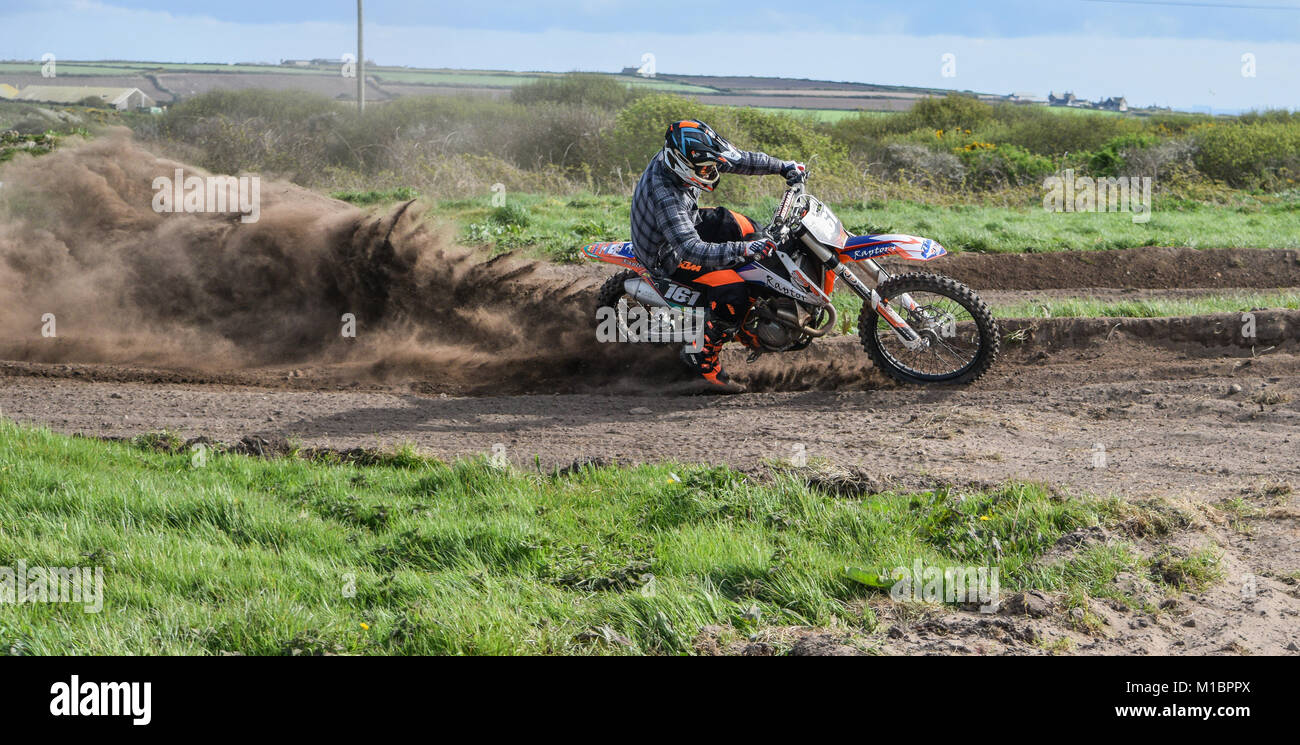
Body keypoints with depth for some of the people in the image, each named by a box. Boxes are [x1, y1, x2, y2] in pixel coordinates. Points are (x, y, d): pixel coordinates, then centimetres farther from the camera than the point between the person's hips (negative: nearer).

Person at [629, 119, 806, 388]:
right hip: (669, 256, -9)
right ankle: (702, 356, -3)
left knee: (736, 223, 11)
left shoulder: (677, 157, -16)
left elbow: (735, 159, -4)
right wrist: (743, 250, -51)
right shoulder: (666, 198, -40)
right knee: (732, 290, -20)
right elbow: (692, 250, -45)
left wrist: (783, 166, -3)